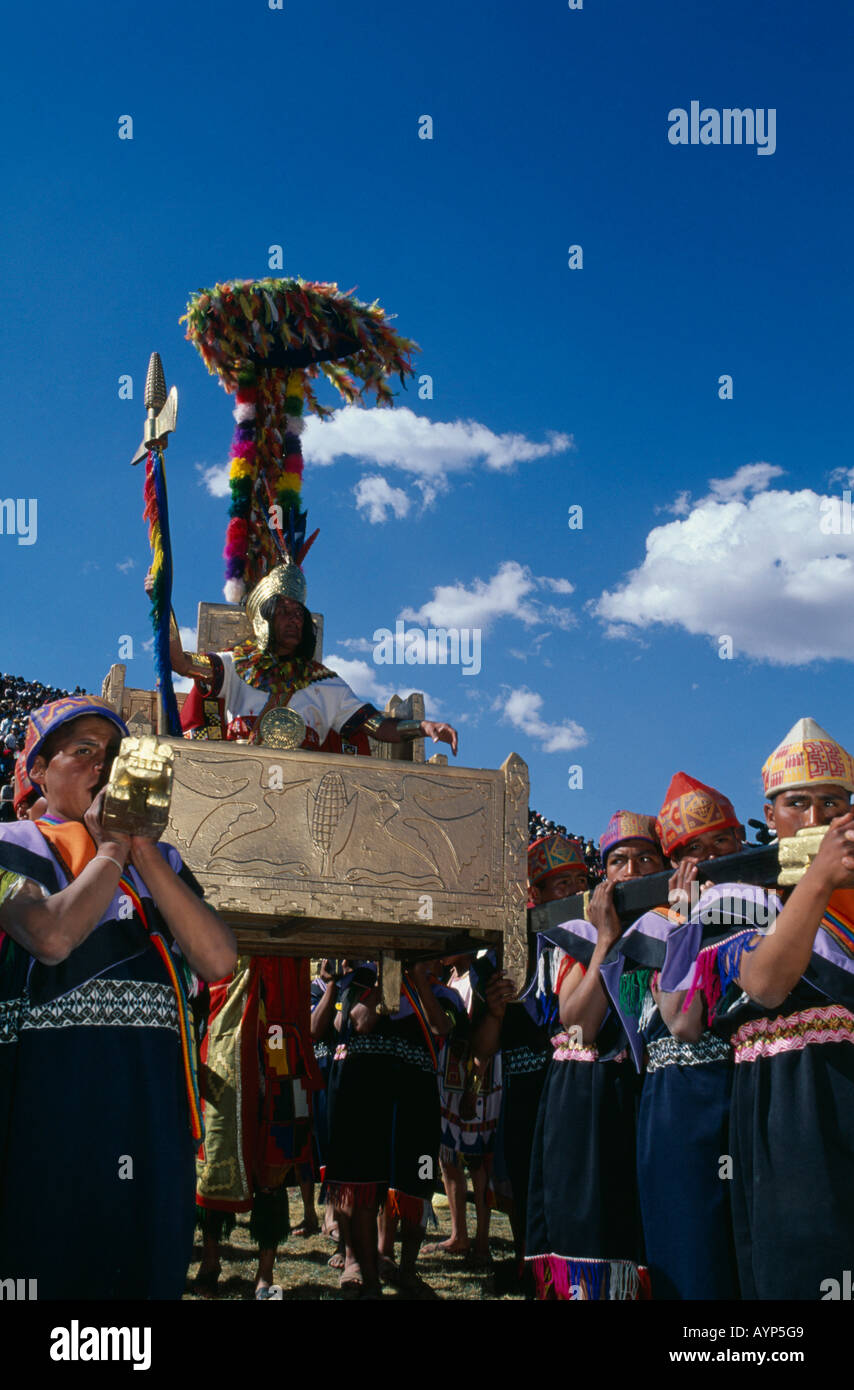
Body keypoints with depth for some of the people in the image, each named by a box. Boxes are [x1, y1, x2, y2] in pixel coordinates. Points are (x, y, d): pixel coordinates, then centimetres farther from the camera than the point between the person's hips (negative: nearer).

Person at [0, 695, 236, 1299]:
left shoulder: (160, 860, 15)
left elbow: (218, 961, -2)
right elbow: (53, 937, -19)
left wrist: (141, 849, -3)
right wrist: (111, 851, -4)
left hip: (153, 1112, 4)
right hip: (52, 1107, -4)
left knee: (149, 1274, 11)